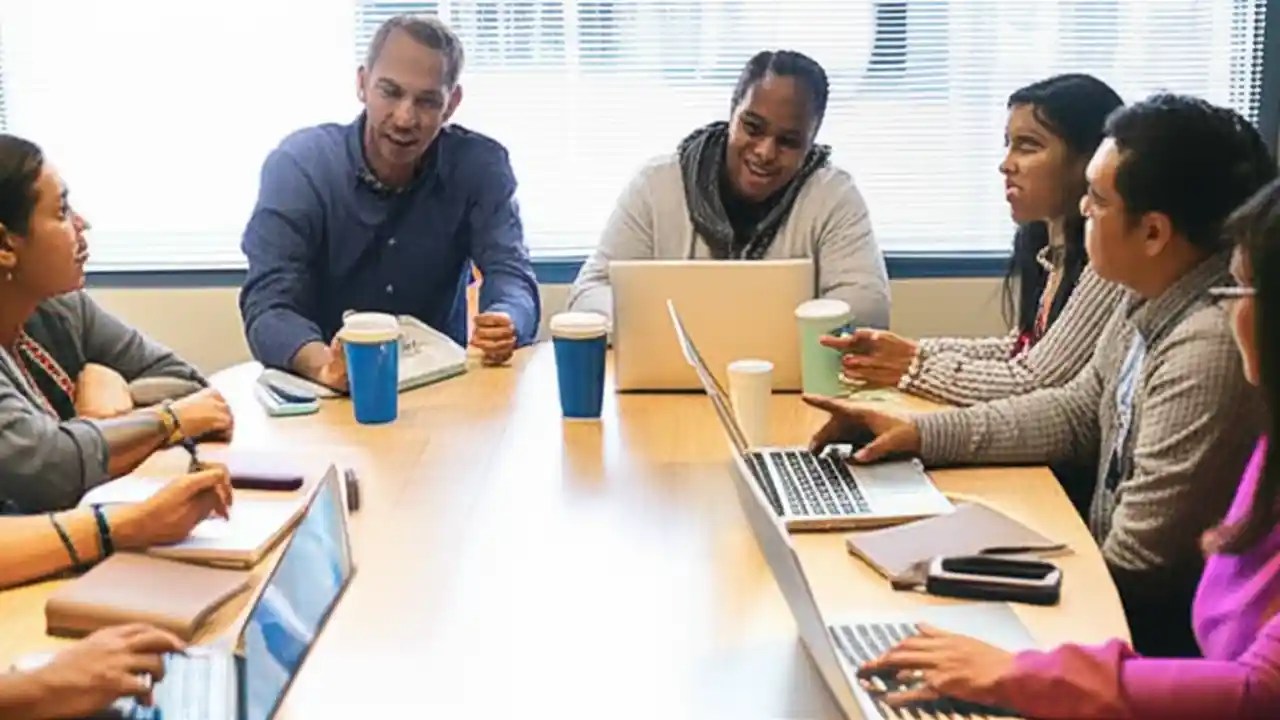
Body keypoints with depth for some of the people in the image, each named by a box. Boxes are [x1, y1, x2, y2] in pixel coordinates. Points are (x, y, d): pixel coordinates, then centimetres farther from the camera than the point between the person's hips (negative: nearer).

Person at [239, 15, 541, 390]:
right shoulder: (298, 165, -10)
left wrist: (504, 326, -36)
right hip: (325, 395, -1)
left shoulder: (480, 165, -4)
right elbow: (267, 308, -19)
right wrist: (323, 363, -41)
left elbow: (512, 280, -12)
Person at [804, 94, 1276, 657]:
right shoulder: (1152, 303, 0)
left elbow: (1135, 564, -26)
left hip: (1167, 628, -8)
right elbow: (1076, 413, 12)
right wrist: (918, 433, 1)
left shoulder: (1208, 349, -29)